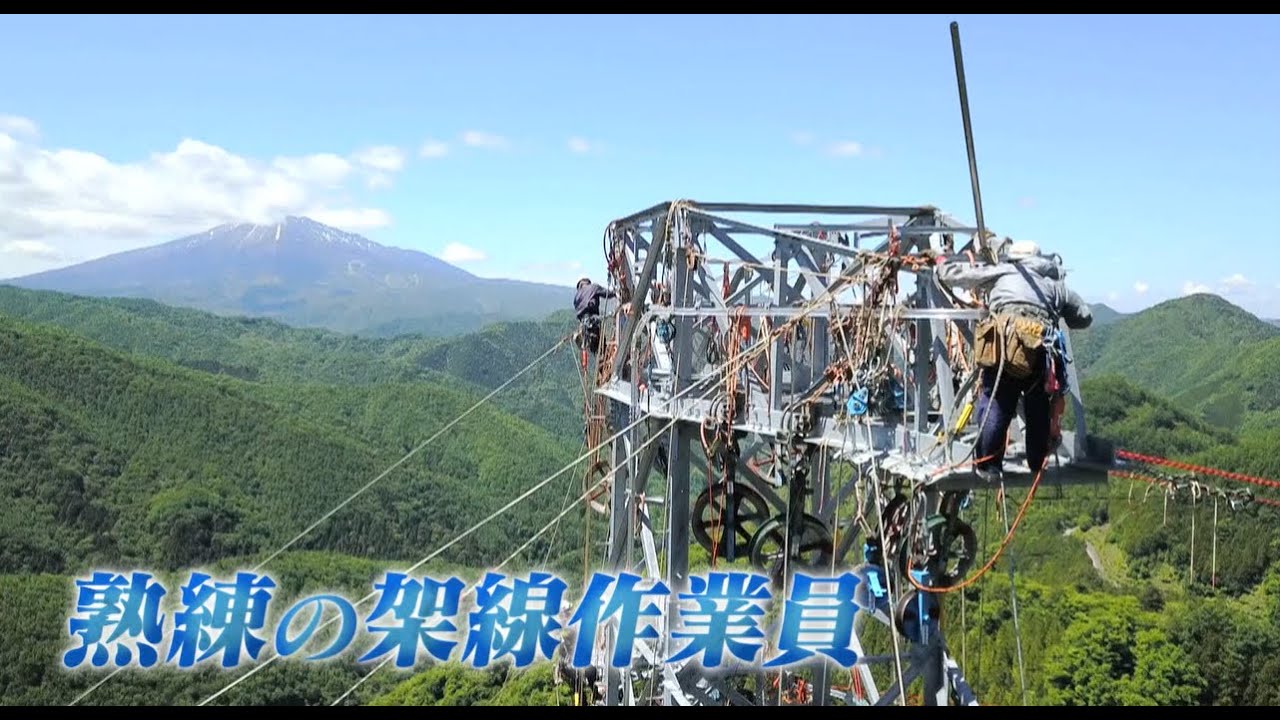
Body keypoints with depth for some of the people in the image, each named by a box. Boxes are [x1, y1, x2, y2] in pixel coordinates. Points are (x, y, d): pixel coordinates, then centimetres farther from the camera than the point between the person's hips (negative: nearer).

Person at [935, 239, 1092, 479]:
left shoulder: (1002, 272, 23)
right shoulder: (1056, 285, 29)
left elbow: (953, 273, 24)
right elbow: (1085, 317, 37)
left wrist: (941, 261, 46)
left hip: (1005, 341, -2)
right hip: (1040, 349, 2)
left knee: (995, 404, 5)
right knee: (1039, 407, 19)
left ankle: (988, 465, 6)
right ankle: (1038, 464, 27)